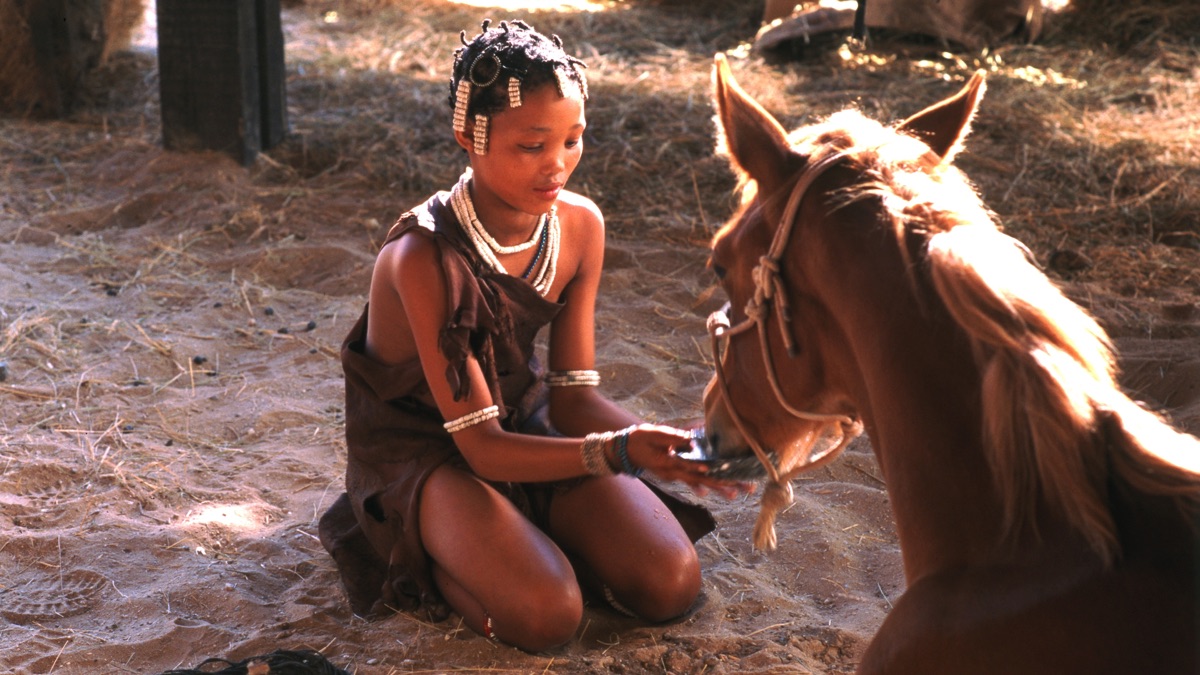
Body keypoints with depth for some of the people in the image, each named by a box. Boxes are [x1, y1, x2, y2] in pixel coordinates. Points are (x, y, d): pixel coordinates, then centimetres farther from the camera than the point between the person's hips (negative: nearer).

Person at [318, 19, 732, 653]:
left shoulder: (580, 225, -13)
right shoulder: (425, 257, -30)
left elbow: (573, 393, -8)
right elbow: (479, 446, -29)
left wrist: (661, 444, -29)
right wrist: (621, 452, -43)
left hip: (522, 421, 5)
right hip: (420, 443, -5)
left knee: (670, 584, -13)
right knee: (546, 613, -29)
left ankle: (527, 530, 9)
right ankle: (414, 551, 1)